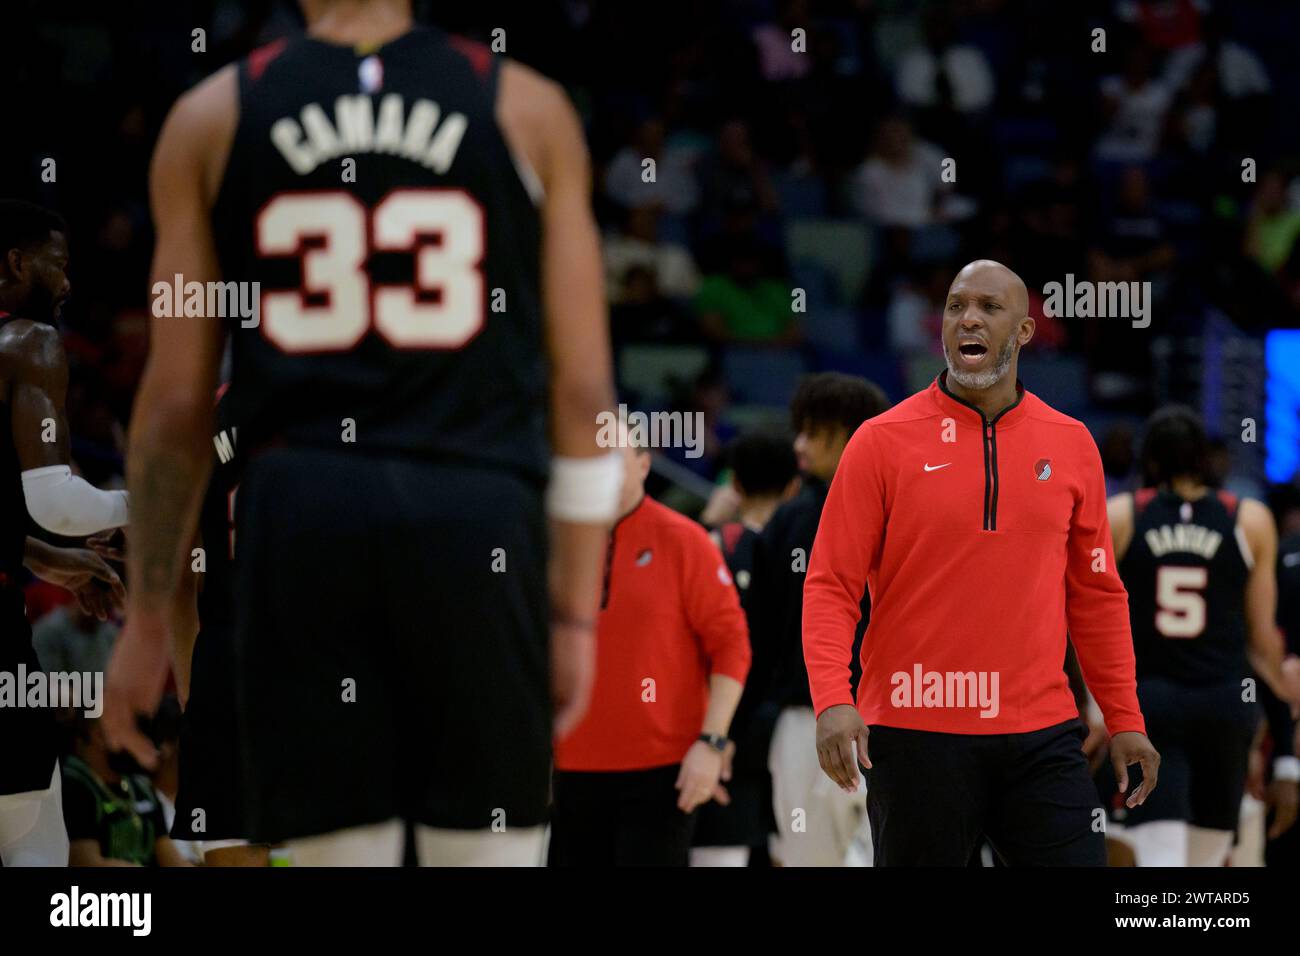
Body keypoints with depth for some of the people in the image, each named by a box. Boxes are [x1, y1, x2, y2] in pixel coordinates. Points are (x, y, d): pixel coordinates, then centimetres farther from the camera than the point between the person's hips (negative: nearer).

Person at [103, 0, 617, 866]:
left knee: (341, 851, 4)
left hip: (302, 511, 1)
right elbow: (583, 389, 4)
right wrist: (577, 613, 8)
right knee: (489, 851, 5)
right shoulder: (529, 110, 6)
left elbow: (177, 403, 6)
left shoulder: (211, 119, 7)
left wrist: (149, 618, 12)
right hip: (479, 511, -1)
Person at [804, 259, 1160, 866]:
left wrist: (1124, 719, 11)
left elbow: (1096, 593, 15)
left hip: (1041, 737, 2)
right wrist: (832, 701, -17)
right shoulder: (882, 441, -1)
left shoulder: (1071, 445, 8)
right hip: (916, 735, -2)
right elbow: (830, 585, -3)